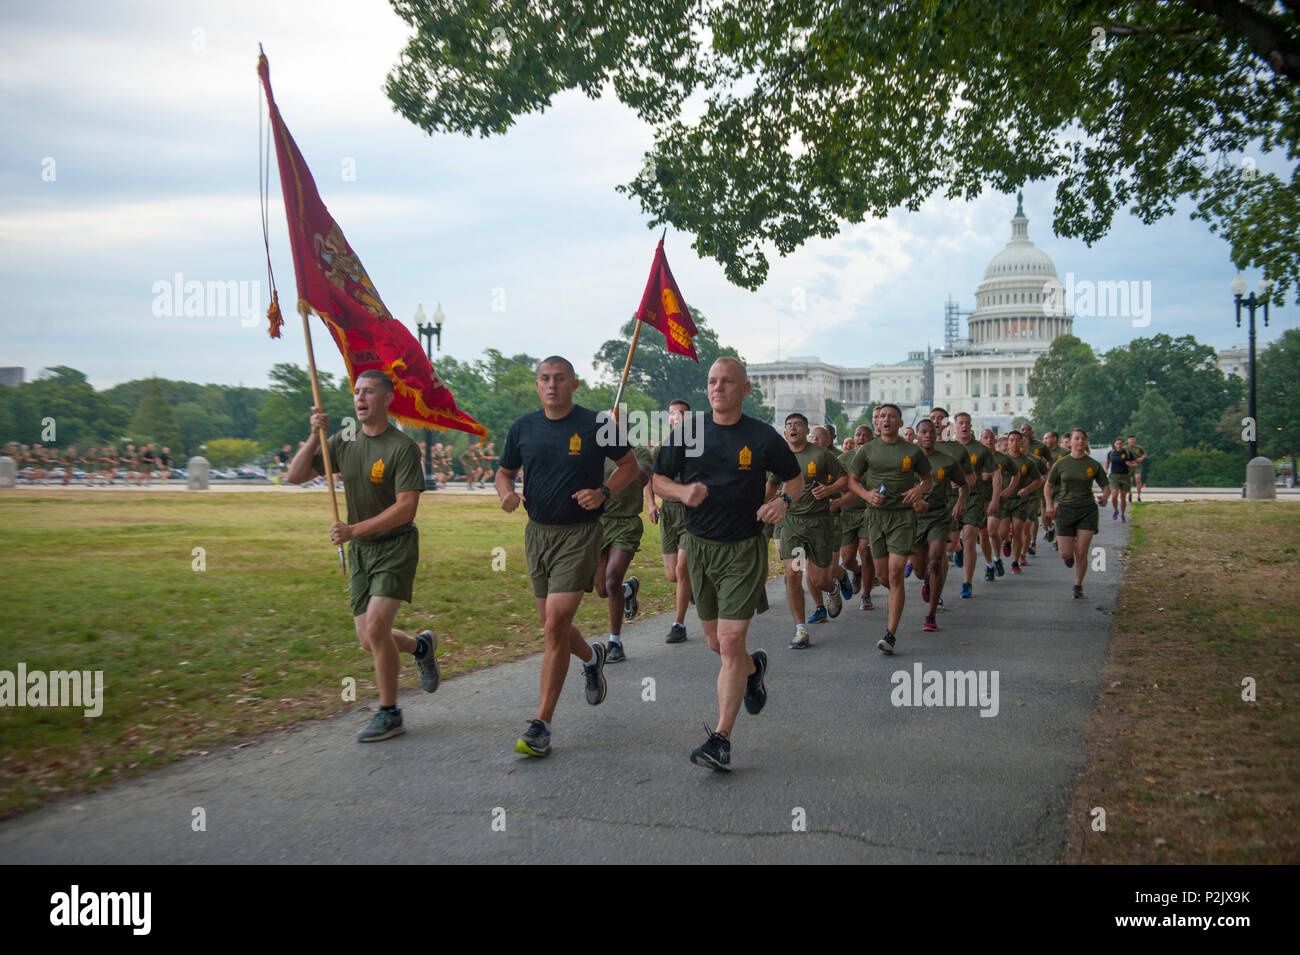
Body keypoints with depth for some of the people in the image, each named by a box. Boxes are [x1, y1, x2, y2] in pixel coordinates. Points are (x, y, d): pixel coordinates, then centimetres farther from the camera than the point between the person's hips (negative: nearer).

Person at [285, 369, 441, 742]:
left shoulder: (402, 448, -14)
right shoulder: (344, 441, 4)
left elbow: (406, 507, -21)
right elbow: (296, 476, 3)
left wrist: (354, 530, -25)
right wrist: (314, 437, -12)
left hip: (396, 547, -6)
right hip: (360, 551, 6)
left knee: (375, 629, -17)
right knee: (368, 640, 7)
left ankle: (389, 714, 0)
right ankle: (421, 645, 38)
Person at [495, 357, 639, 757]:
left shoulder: (595, 425, -6)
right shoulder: (523, 427, 5)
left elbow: (630, 465, 5)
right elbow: (504, 471, 16)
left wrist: (604, 492, -13)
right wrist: (507, 492, -6)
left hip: (580, 533, -5)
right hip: (537, 532, 5)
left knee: (556, 625, -13)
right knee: (552, 624, 14)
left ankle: (542, 724, -6)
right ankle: (591, 656, 48)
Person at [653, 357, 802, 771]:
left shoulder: (763, 437, -3)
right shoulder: (687, 432, 2)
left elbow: (796, 478, 10)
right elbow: (659, 479, 10)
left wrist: (783, 500, -12)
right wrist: (682, 491, -12)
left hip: (745, 549, -4)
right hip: (699, 546, 4)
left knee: (731, 643, -12)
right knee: (715, 643, 14)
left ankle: (721, 739, -9)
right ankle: (754, 667, 48)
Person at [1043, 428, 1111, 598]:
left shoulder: (1094, 465, 1)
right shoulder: (1061, 464, 2)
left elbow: (1106, 487, 7)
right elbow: (1049, 485, 11)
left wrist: (1104, 497, -15)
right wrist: (1049, 505, -3)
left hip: (1087, 511, 0)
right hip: (1065, 509, 0)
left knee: (1082, 553, -5)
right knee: (1065, 554, -4)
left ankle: (1078, 585, 15)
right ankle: (1070, 548, 34)